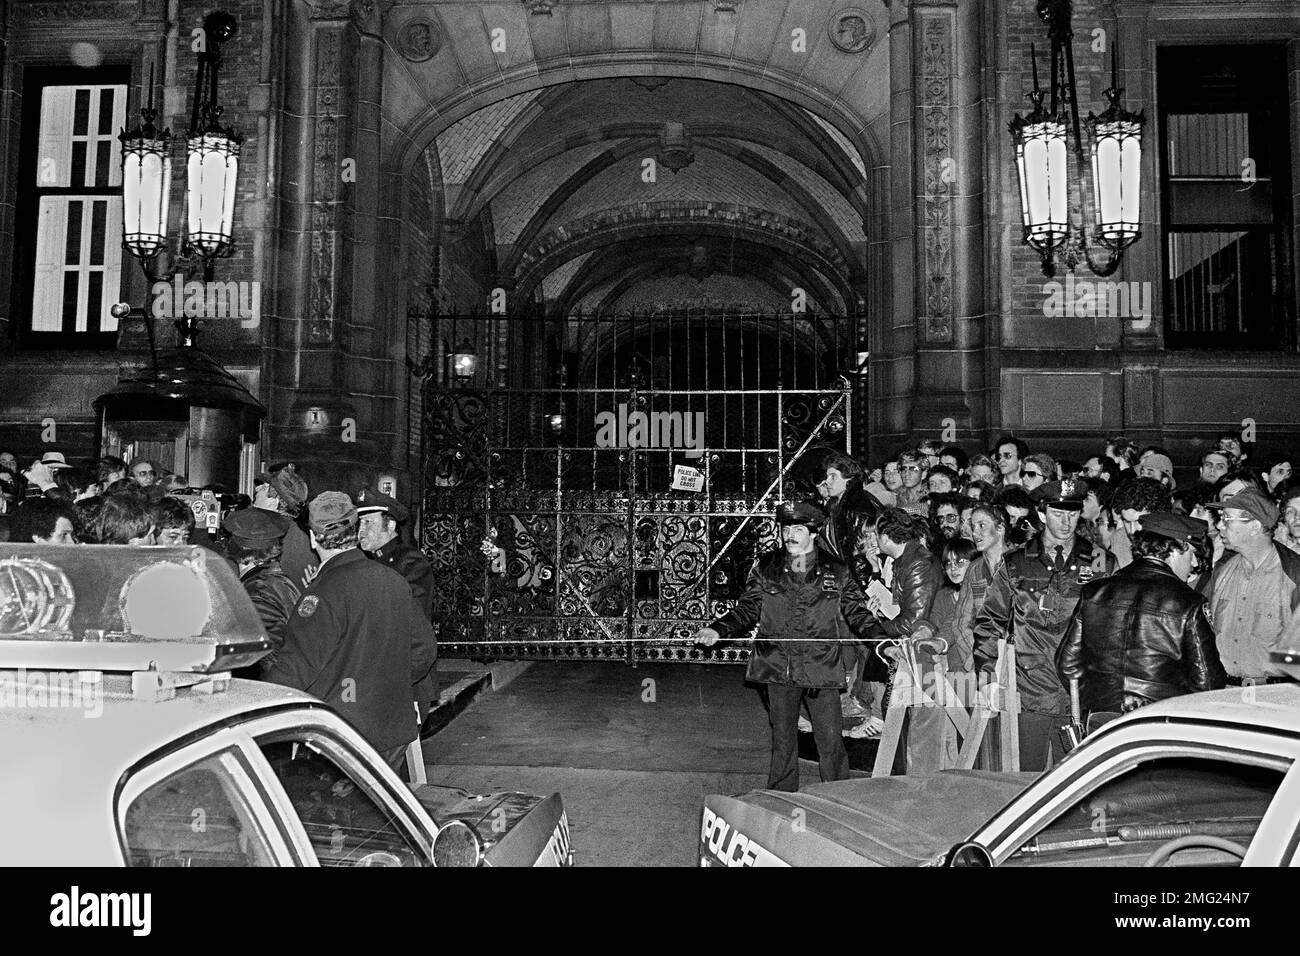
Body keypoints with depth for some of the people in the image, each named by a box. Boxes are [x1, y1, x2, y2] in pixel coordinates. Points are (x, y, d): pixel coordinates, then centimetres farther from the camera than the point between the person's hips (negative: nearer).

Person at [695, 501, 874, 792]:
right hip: (778, 668, 2)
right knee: (782, 740, 12)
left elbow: (856, 610, 5)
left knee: (830, 740, 3)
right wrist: (718, 630, -7)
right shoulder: (765, 569, 5)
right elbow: (747, 609, 7)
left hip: (822, 669, -1)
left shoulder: (837, 572, 2)